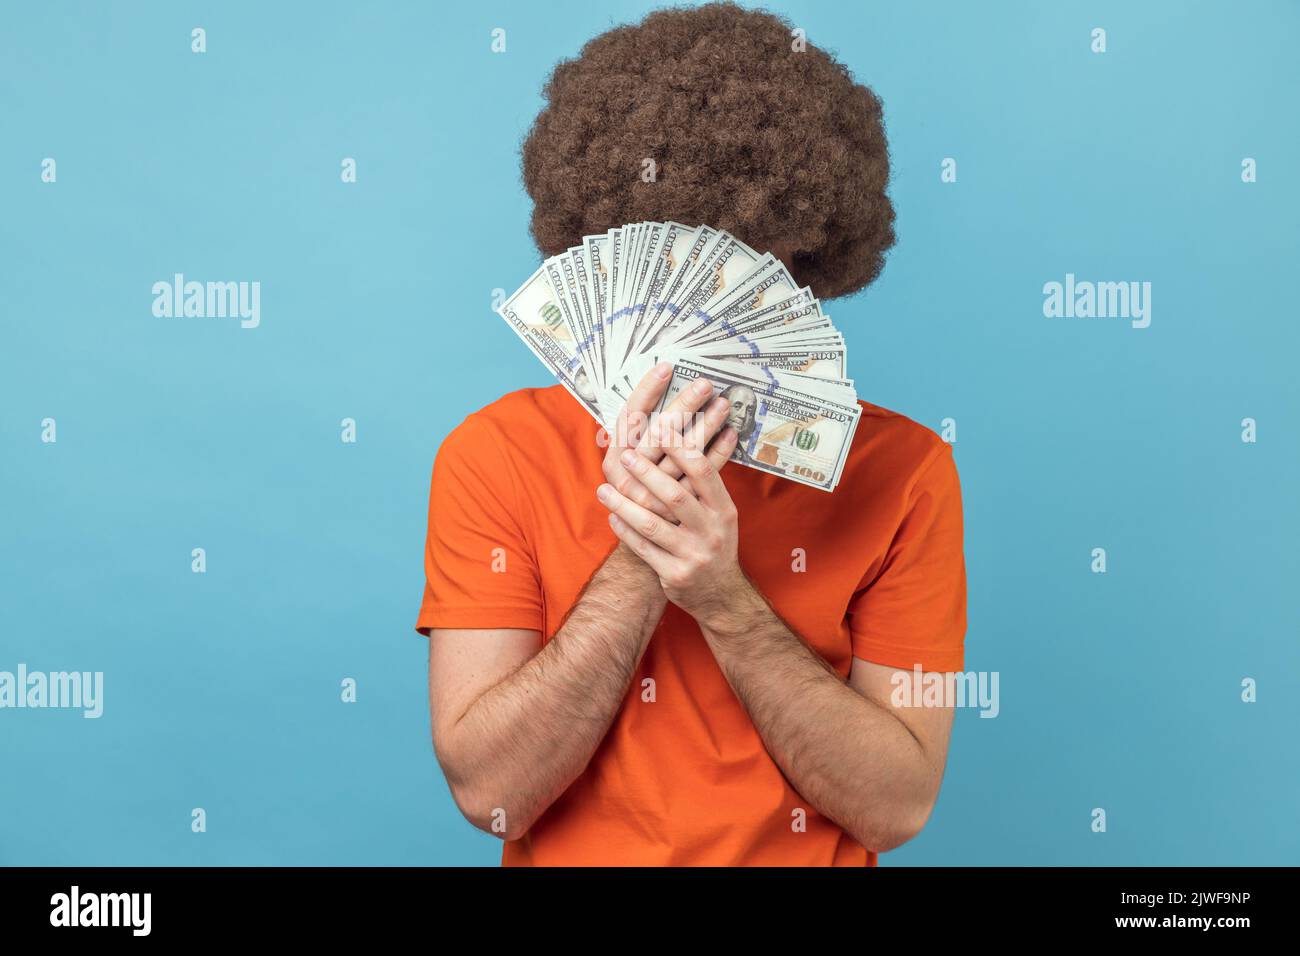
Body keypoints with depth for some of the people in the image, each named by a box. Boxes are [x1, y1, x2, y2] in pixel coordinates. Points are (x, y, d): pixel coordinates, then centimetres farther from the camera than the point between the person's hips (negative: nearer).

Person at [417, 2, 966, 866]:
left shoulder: (899, 470, -7)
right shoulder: (496, 455, -7)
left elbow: (895, 807, -11)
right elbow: (490, 792, -12)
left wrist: (723, 597, -21)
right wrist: (641, 561, -21)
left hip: (814, 851, 1)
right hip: (571, 854, 0)